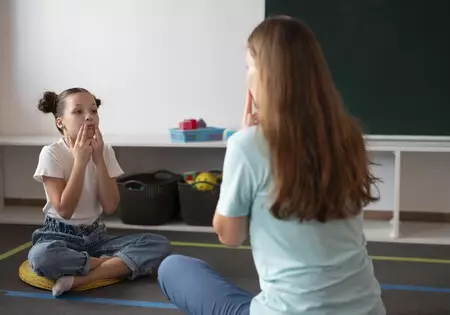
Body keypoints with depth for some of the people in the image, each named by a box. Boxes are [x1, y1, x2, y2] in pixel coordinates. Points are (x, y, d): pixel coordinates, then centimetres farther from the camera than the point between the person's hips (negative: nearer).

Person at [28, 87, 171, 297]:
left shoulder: (105, 151, 0)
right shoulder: (51, 153, -11)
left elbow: (110, 207, -8)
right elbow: (64, 210, -18)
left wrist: (98, 160, -15)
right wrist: (80, 161, -21)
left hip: (96, 235, 4)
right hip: (60, 236, -4)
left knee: (159, 244, -18)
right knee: (41, 256, -41)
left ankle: (81, 278, -25)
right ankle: (120, 265, -19)